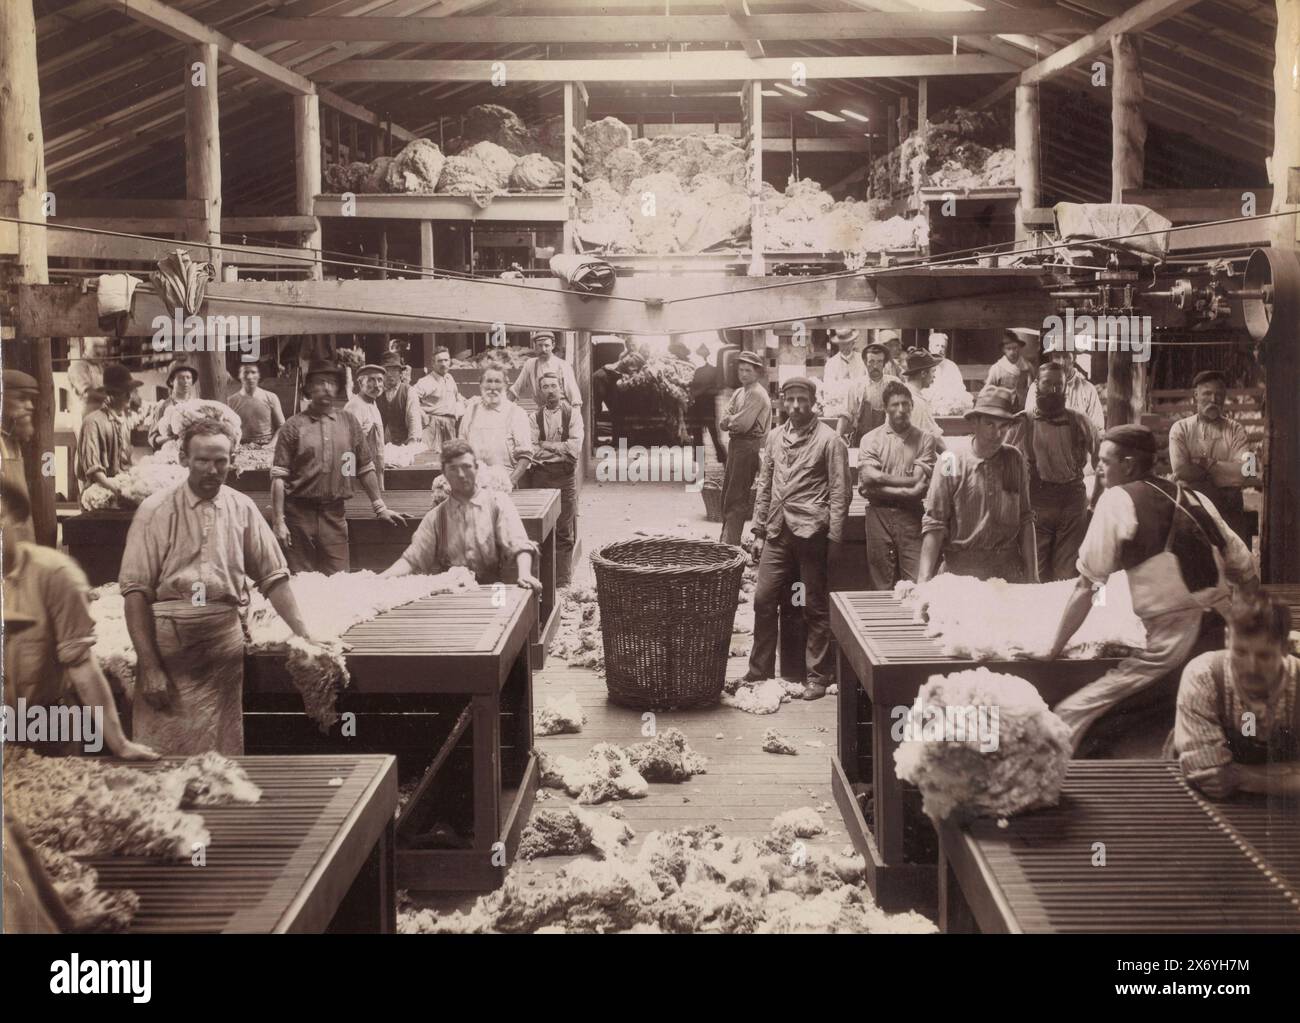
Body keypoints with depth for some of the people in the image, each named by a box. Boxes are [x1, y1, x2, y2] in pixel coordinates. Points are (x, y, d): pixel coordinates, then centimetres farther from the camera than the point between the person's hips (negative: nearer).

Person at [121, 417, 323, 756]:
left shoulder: (243, 509, 8)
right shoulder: (156, 511, -2)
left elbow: (272, 577, 12)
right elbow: (136, 590, -6)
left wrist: (303, 634, 2)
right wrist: (149, 666, -12)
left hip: (226, 638, 3)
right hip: (168, 639, -2)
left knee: (224, 753, 6)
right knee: (161, 758, -2)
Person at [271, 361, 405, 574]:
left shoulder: (349, 422, 9)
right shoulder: (294, 426, 0)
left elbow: (365, 468, 15)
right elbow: (278, 477, -3)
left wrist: (380, 507, 13)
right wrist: (278, 521, -9)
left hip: (335, 516, 2)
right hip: (299, 514, -2)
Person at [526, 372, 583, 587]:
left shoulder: (572, 414, 4)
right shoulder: (534, 418, 8)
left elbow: (575, 449, -8)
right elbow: (532, 452, -5)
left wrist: (547, 445, -5)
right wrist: (561, 450, -9)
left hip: (565, 476, -1)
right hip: (540, 476, 1)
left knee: (565, 533, -1)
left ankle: (562, 582, 3)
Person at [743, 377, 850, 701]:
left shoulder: (829, 440, -4)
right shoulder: (774, 437, 12)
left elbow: (839, 492, -6)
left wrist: (833, 538, -11)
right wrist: (759, 531, 13)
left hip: (811, 532, -5)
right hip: (778, 533, 5)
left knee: (815, 607, 2)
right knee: (763, 600, 6)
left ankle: (818, 675, 12)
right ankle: (760, 669, 19)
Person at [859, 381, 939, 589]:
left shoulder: (925, 439, 7)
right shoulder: (871, 439, 6)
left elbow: (920, 482, -3)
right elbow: (869, 478, -7)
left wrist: (883, 481, -6)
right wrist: (906, 483, -7)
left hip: (911, 516, 0)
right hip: (880, 515, 0)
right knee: (881, 585, 3)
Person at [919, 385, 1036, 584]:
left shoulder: (1014, 459, 3)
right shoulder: (952, 461, -7)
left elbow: (1025, 520, 8)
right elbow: (934, 525, -8)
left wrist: (1031, 575, 5)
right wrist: (924, 579, -14)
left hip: (1008, 568, 3)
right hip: (962, 569, -3)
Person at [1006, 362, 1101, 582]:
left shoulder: (1080, 422, 7)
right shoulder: (1021, 423, 2)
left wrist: (1094, 502, 7)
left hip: (1073, 507, 1)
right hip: (1034, 508, -1)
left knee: (1068, 577, 1)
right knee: (1035, 580, 0)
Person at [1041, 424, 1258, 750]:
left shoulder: (1116, 500, 1)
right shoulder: (1193, 498, 17)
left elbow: (1086, 587, 0)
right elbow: (1245, 569, 19)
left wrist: (1052, 650, 8)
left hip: (1171, 645, -7)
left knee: (1071, 716, -8)